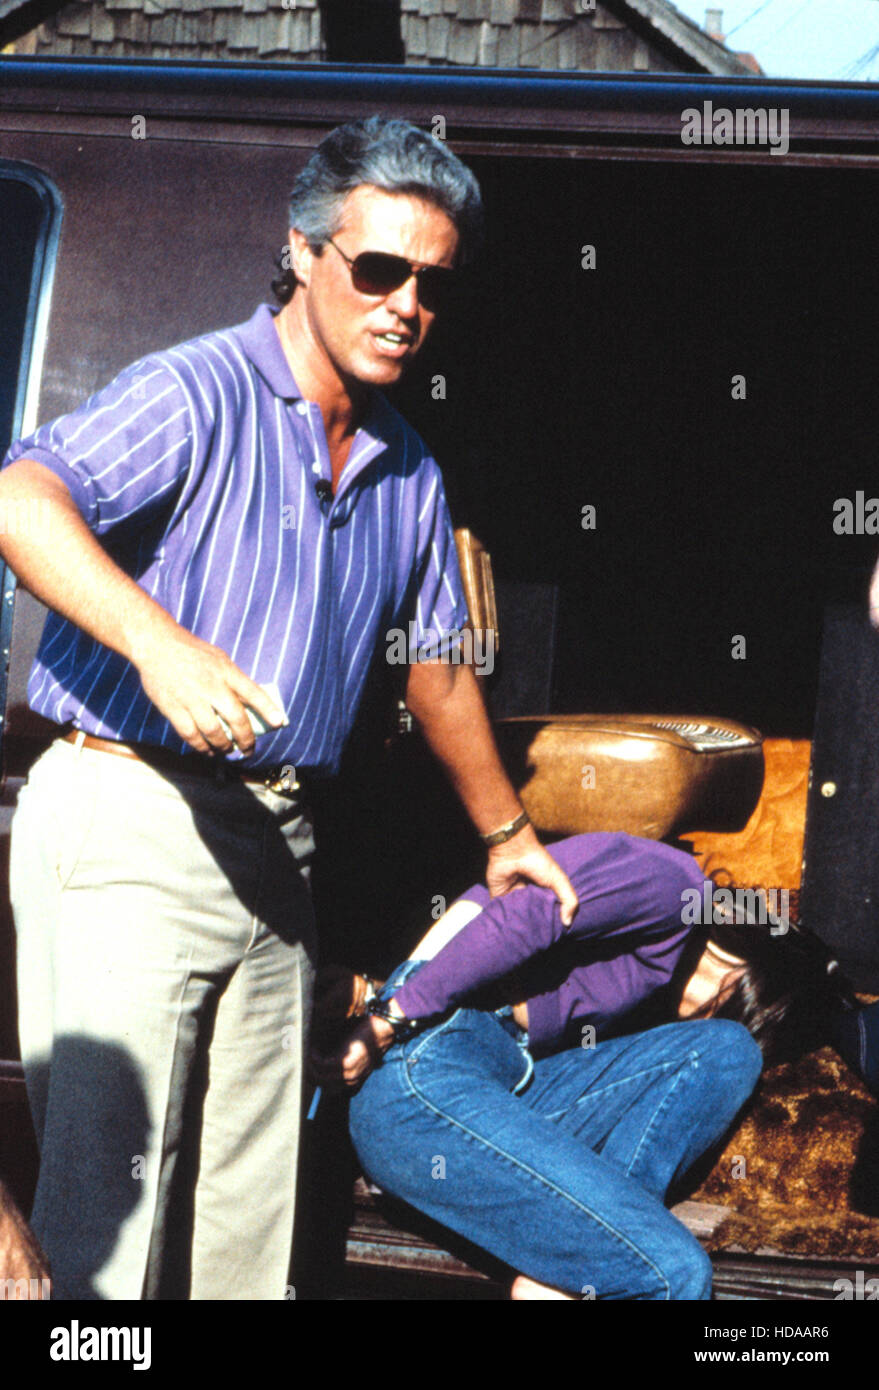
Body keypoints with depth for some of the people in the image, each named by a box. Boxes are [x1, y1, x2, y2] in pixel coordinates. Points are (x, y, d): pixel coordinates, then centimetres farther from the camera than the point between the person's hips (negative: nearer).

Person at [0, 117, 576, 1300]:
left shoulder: (409, 472, 15)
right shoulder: (197, 394, -9)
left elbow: (437, 661, 29)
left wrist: (505, 831, 38)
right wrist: (160, 644, -40)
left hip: (272, 842, 7)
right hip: (126, 816, -7)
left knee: (251, 1210, 8)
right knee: (108, 1182, -9)